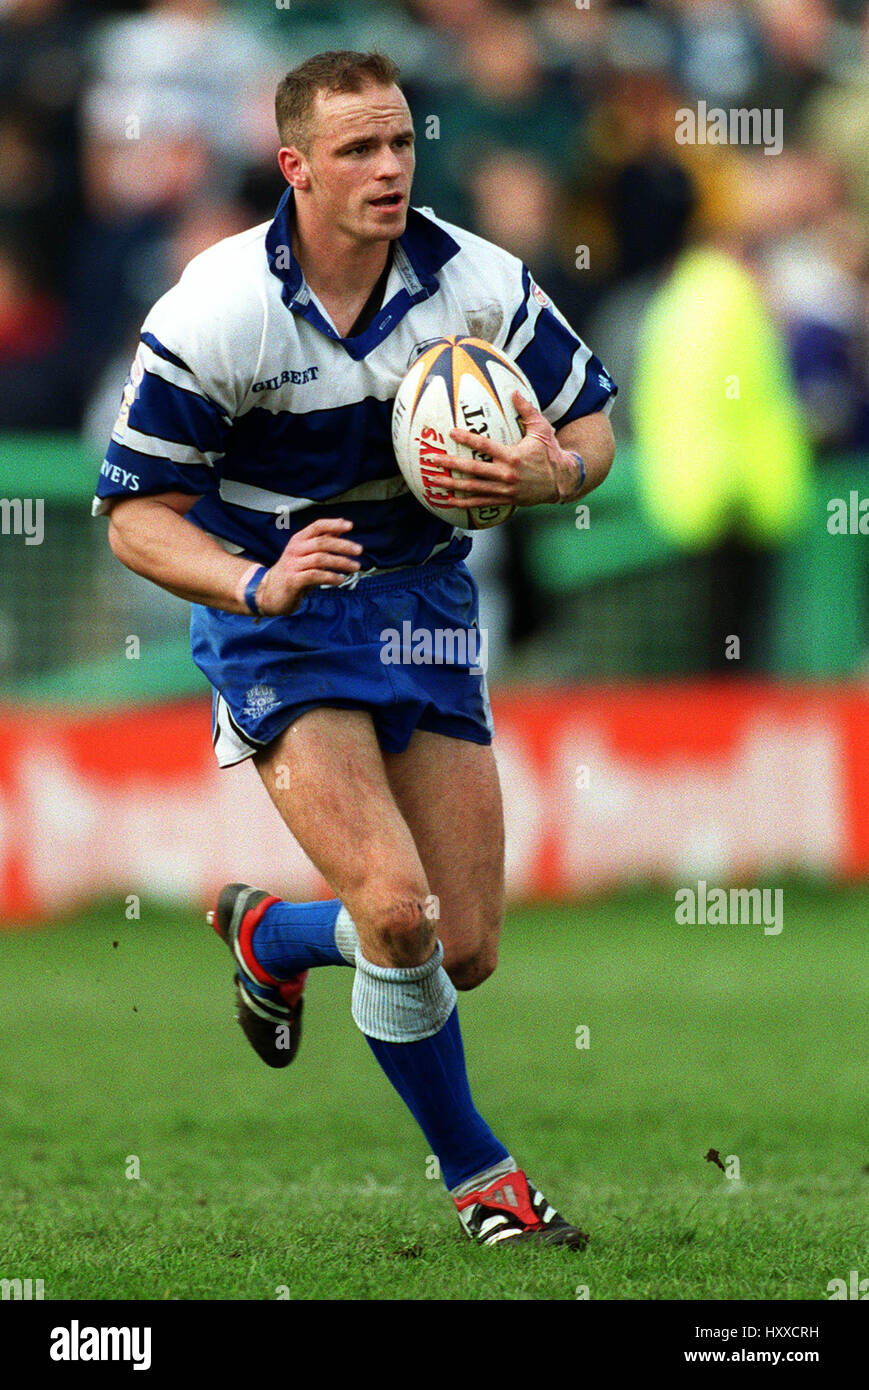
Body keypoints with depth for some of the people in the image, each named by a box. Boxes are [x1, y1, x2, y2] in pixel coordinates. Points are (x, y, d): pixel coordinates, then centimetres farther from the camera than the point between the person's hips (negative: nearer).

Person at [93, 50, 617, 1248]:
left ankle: (268, 936, 36)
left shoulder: (476, 282, -8)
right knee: (396, 907, -22)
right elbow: (135, 515, -12)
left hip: (426, 604, 4)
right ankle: (476, 1174, 1)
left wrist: (553, 474, -19)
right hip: (276, 618, -4)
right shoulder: (216, 309, -17)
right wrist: (260, 584, -29)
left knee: (464, 953, 3)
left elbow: (594, 422, 5)